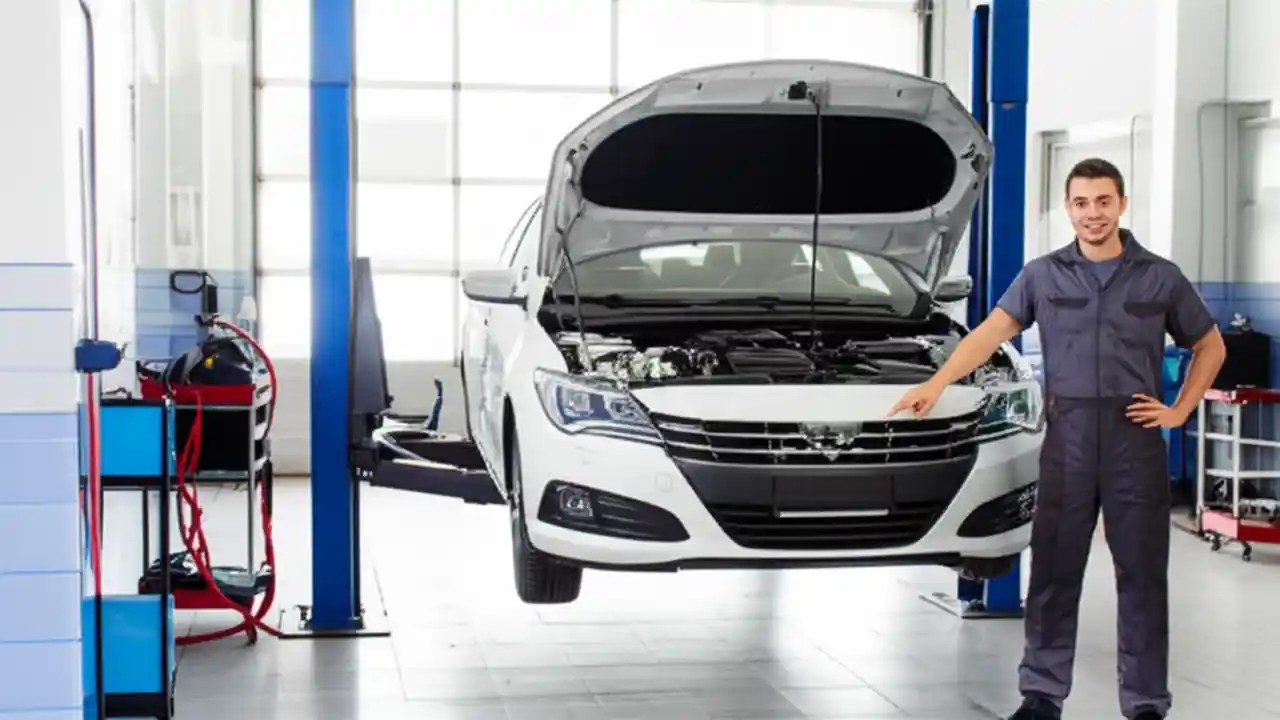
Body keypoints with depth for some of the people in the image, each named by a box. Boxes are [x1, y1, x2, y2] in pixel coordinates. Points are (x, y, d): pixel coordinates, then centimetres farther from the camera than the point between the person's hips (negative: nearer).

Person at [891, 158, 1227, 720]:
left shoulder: (1160, 277, 4)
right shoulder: (1043, 275, 5)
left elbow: (1209, 346, 14)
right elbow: (991, 332, 0)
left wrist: (1180, 411, 3)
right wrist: (935, 385, -12)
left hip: (1136, 438, -1)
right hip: (1067, 437, 1)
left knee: (1142, 574, 3)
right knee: (1053, 571, 5)